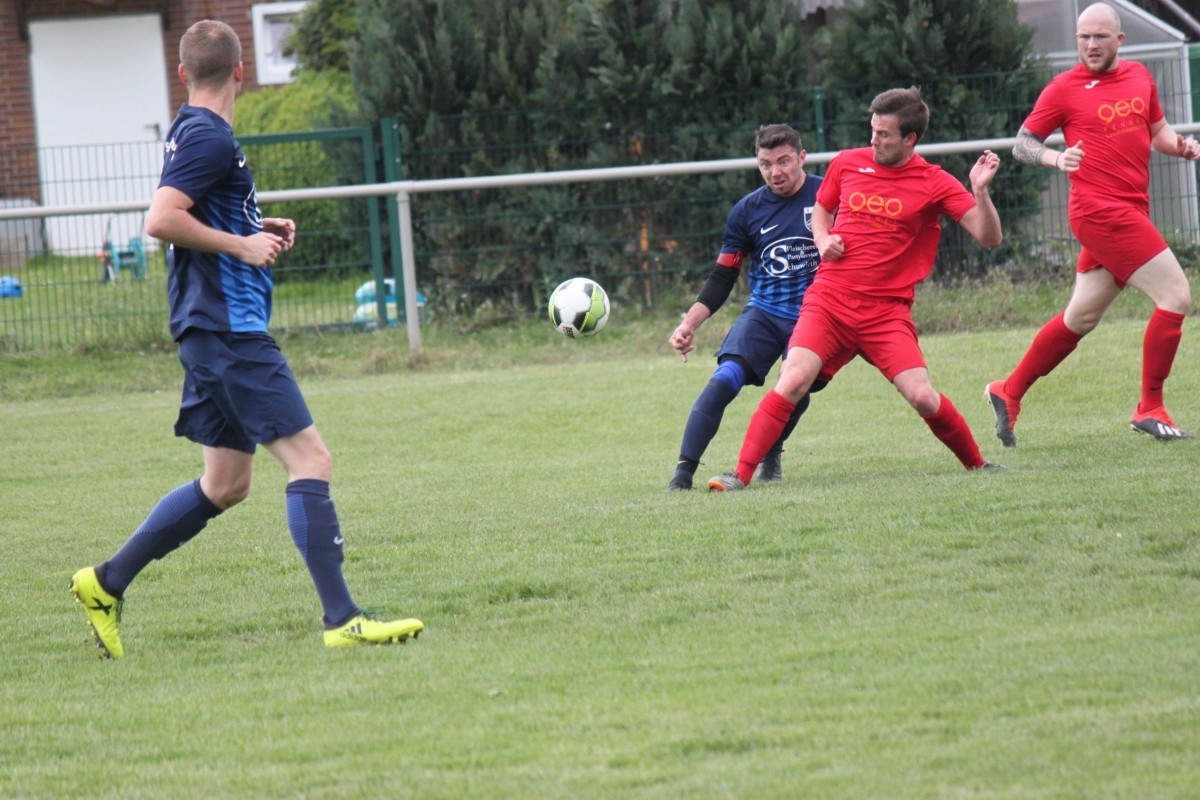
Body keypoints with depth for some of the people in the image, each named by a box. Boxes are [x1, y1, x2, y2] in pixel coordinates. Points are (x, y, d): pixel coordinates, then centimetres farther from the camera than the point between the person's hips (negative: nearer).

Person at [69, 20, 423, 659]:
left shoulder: (190, 132, 17)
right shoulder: (211, 138, -13)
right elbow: (160, 222, -22)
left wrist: (256, 233, 16)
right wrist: (241, 244, -15)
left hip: (213, 333, 10)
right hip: (230, 328, -10)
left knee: (225, 484, 15)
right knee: (310, 461, -12)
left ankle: (106, 583, 20)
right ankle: (341, 621, -16)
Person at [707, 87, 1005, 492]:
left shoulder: (934, 184, -2)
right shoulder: (847, 164, 7)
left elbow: (989, 237, -6)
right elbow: (821, 210, 26)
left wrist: (980, 190, -22)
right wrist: (823, 241, 5)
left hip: (886, 311, -2)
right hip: (828, 301, 2)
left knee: (923, 397, -14)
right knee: (792, 381, -18)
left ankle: (976, 464, 11)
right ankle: (741, 474, -14)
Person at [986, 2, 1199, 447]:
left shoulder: (1139, 77, 13)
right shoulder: (1065, 89, -4)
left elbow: (1158, 130, 26)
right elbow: (1021, 144, 0)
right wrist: (1055, 158, -20)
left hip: (1129, 213, 7)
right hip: (1100, 211, -7)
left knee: (1081, 317, 13)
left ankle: (1009, 393, 25)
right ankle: (1149, 410, -5)